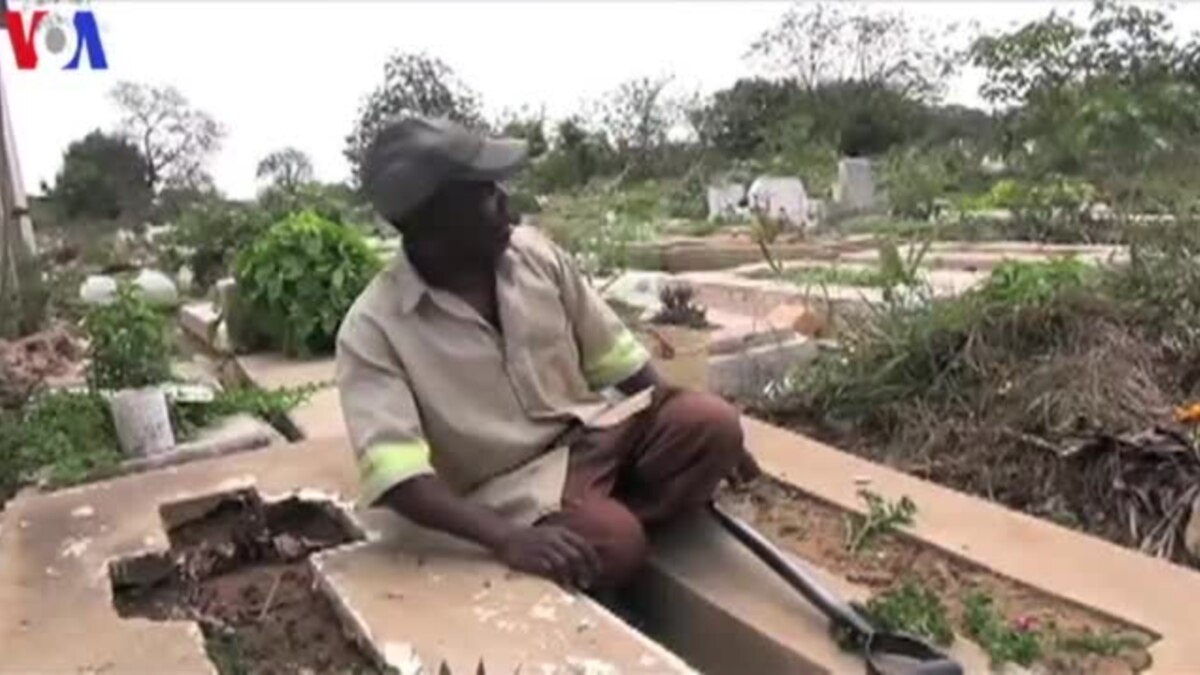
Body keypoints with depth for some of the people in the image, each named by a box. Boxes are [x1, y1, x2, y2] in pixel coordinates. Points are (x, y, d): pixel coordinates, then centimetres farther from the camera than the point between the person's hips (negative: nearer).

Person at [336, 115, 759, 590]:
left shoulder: (533, 252, -3)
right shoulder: (372, 329, -16)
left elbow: (610, 353, 7)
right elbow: (395, 474, -26)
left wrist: (701, 436, 8)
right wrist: (507, 537, -40)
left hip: (592, 431, 5)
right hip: (513, 483, -5)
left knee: (713, 423, -18)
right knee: (612, 541, -32)